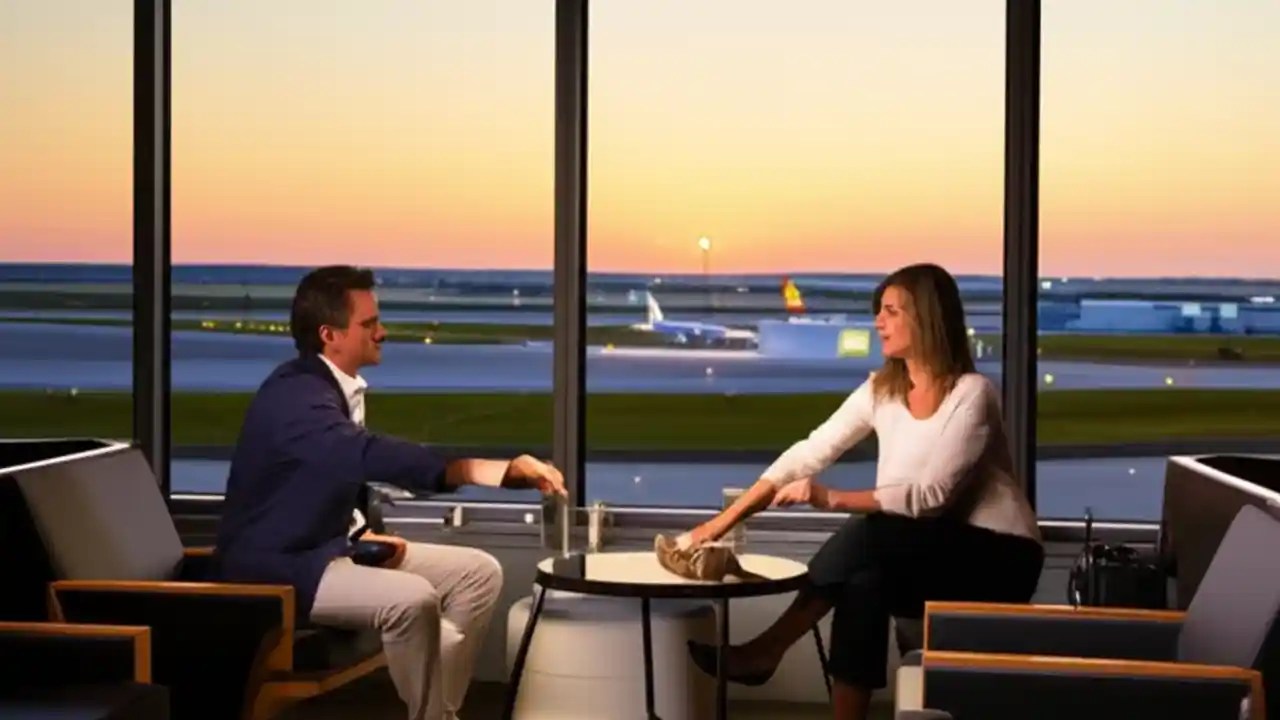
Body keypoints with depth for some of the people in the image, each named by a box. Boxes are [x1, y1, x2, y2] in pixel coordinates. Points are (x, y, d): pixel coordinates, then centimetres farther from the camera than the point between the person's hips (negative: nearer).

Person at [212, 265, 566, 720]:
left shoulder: (338, 386, 7)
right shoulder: (297, 396, -24)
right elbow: (373, 457, -40)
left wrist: (362, 536, 0)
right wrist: (500, 471, -47)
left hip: (327, 546, 10)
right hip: (276, 565, -10)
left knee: (479, 573, 3)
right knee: (412, 599, -33)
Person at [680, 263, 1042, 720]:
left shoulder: (971, 394, -17)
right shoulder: (881, 390, 3)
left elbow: (932, 494, -25)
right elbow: (807, 455, -3)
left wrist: (832, 499, -32)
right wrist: (723, 521, -11)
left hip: (997, 558, -6)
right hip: (922, 558, 6)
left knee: (866, 534, -30)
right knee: (864, 583, -29)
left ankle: (767, 649, -22)